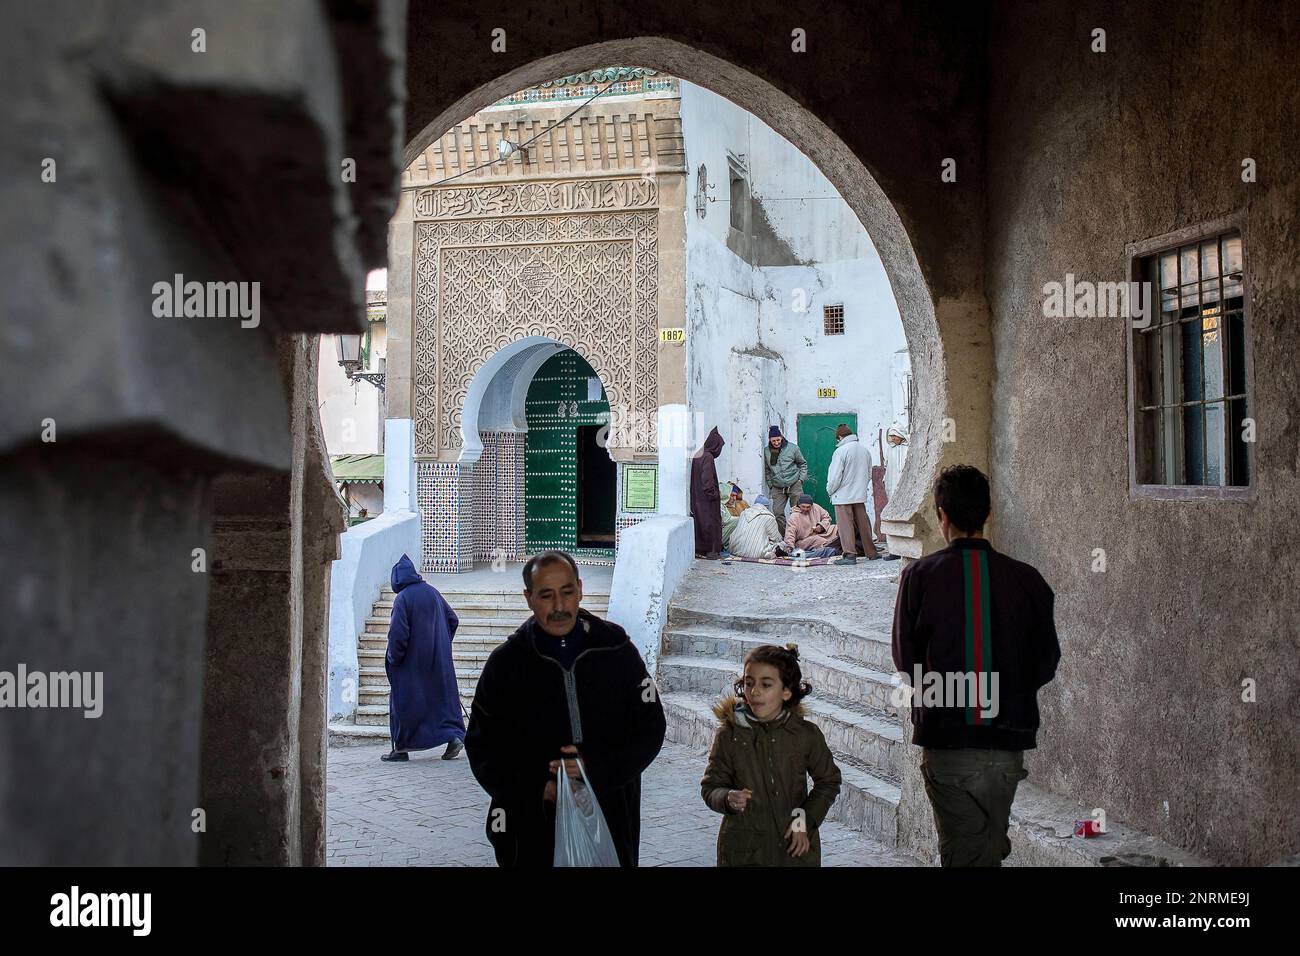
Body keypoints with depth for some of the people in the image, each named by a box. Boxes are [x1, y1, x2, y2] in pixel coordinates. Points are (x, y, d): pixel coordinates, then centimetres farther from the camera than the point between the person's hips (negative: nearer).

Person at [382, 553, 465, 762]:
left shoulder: (402, 598, -13)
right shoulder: (432, 592, 5)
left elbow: (398, 633, -18)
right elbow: (453, 620, 11)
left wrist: (393, 659, -6)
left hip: (412, 661, -5)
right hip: (438, 658, 5)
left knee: (404, 700, 5)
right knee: (443, 694, 11)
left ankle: (401, 747, 10)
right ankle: (454, 735, -3)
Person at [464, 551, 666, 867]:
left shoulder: (617, 651, 1)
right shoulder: (505, 663, 1)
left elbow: (650, 729, 1)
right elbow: (483, 748, 2)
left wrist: (596, 768, -13)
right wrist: (539, 790, -12)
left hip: (612, 821, 1)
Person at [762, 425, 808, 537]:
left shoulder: (793, 448, -1)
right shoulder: (767, 451, 4)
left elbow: (803, 464, 10)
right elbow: (767, 470, 14)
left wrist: (801, 479, 0)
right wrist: (770, 485, 8)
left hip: (794, 485, -2)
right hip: (777, 488, 2)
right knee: (777, 512, -5)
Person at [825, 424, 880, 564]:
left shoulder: (841, 451, -15)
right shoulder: (865, 449, 7)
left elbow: (835, 476, -15)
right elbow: (869, 474, 16)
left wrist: (830, 491, 0)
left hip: (843, 495, -6)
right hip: (860, 495, 6)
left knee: (845, 525, -3)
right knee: (863, 523, 14)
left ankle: (850, 555, -7)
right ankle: (871, 552, 21)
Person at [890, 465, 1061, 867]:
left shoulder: (919, 576, -6)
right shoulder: (1026, 579, -2)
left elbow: (905, 660, 1)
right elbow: (1047, 663, 5)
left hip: (945, 741, -2)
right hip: (1006, 742, 2)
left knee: (963, 852, 7)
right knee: (992, 849, 16)